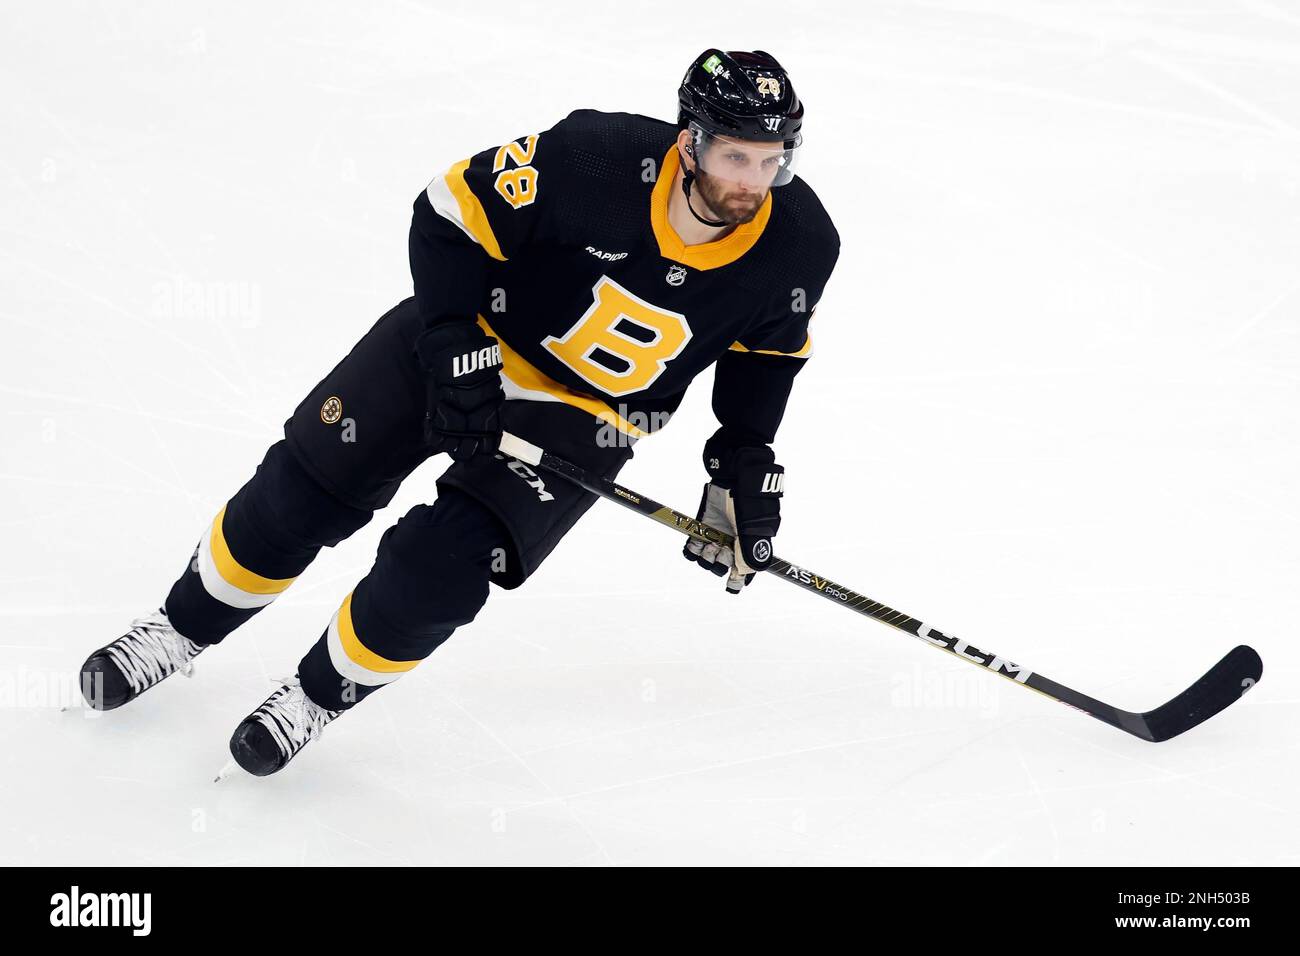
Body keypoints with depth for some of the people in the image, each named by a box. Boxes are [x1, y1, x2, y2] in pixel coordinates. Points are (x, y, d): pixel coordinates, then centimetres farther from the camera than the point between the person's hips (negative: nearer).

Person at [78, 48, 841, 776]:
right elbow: (454, 211, -19)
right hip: (470, 341, -1)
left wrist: (746, 462, -3)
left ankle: (322, 696, 15)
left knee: (436, 570, -14)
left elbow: (767, 348, 2)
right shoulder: (595, 162, -31)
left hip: (583, 415, 1)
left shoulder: (799, 246, -20)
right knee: (300, 493, 1)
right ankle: (186, 630, 28)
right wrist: (456, 353, -22)